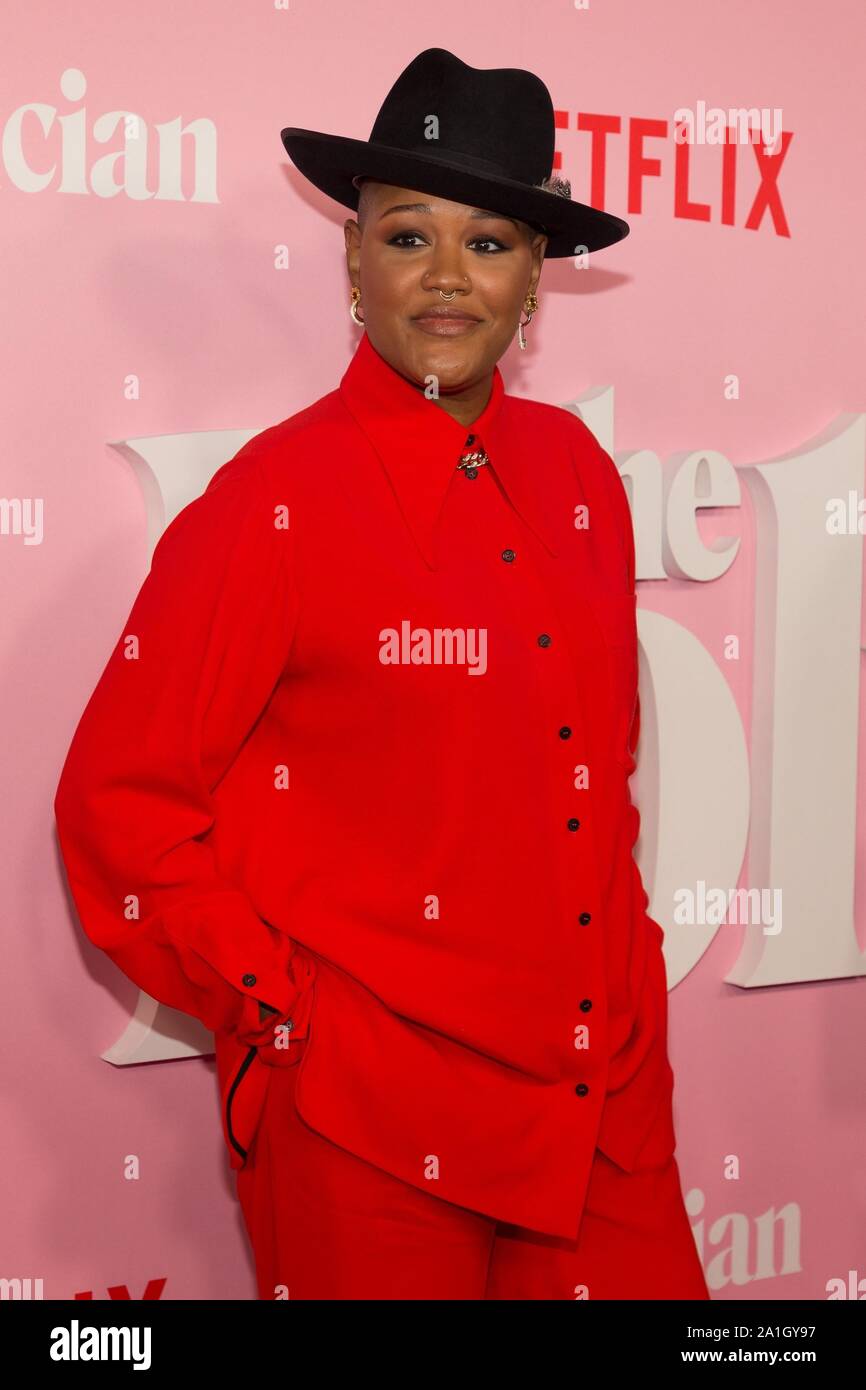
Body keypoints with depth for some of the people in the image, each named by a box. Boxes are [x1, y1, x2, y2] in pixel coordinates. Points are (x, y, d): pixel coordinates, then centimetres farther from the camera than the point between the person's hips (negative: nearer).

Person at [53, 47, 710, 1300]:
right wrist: (279, 1010, -9)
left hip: (609, 1085, 6)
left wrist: (619, 942, 12)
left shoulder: (575, 468, 4)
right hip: (373, 1118, -5)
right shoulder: (278, 500, -13)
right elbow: (122, 802, -10)